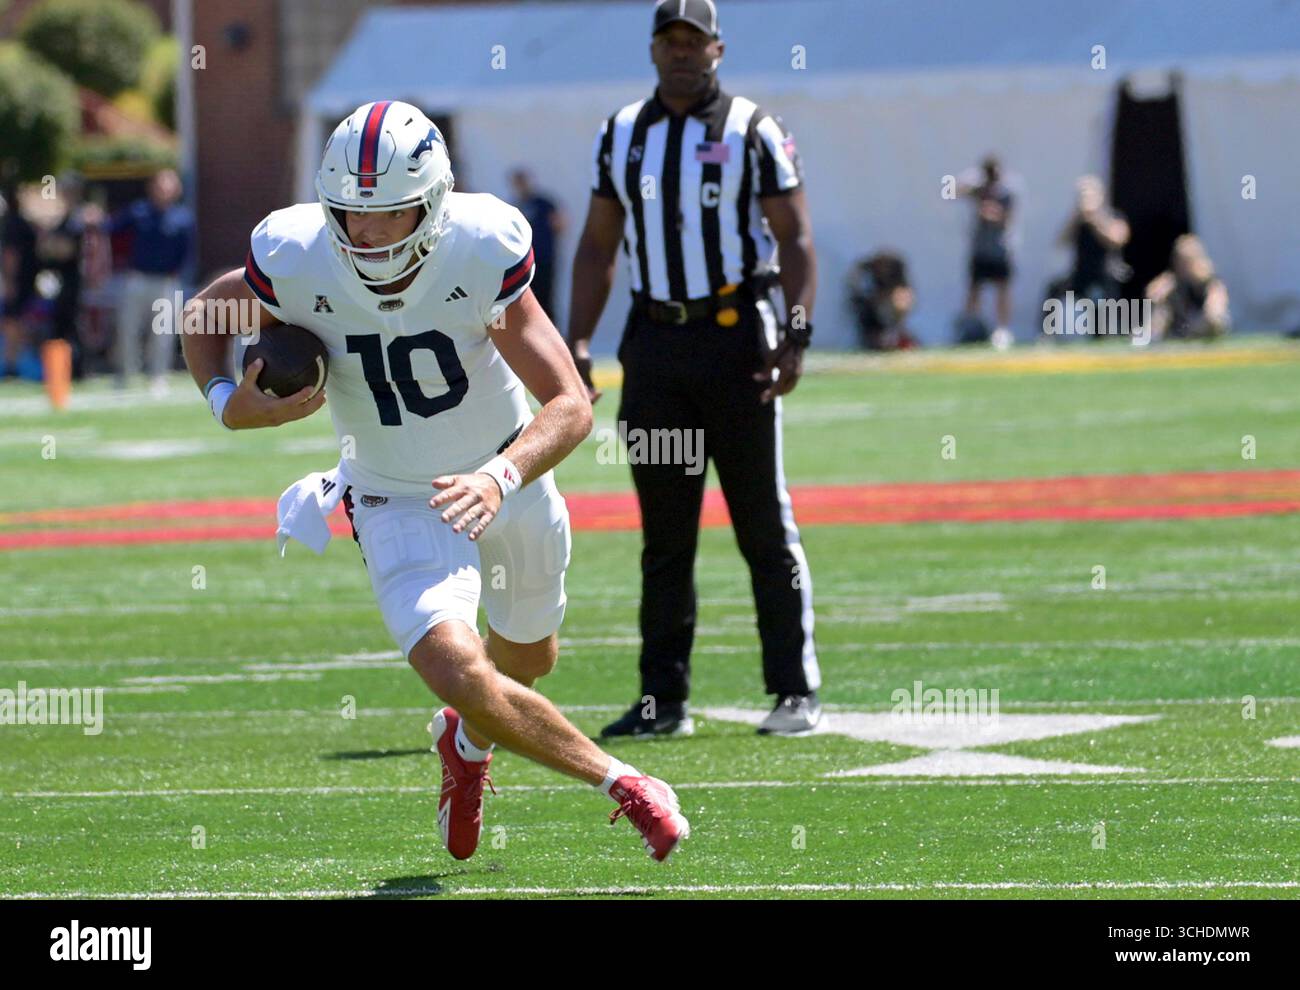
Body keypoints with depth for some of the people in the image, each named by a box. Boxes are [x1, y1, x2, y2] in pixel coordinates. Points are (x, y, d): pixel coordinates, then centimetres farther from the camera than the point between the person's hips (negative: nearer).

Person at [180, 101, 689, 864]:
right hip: (399, 505, -1)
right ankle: (620, 783, -3)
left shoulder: (482, 252, -29)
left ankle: (467, 742, 62)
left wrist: (501, 479, -45)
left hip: (507, 474, 1)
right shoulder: (294, 262, -25)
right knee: (458, 673, -25)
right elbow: (204, 315, -2)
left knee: (528, 659, 25)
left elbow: (571, 405, -27)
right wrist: (228, 403, -22)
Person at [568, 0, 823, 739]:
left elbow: (795, 237, -4)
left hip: (738, 335, -4)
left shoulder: (754, 131, 0)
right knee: (664, 530, 5)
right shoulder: (621, 136, 11)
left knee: (765, 524, -3)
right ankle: (664, 698, 9)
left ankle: (797, 692, 1)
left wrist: (796, 333, -15)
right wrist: (578, 340, 5)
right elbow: (599, 245, 15)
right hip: (654, 342, 4)